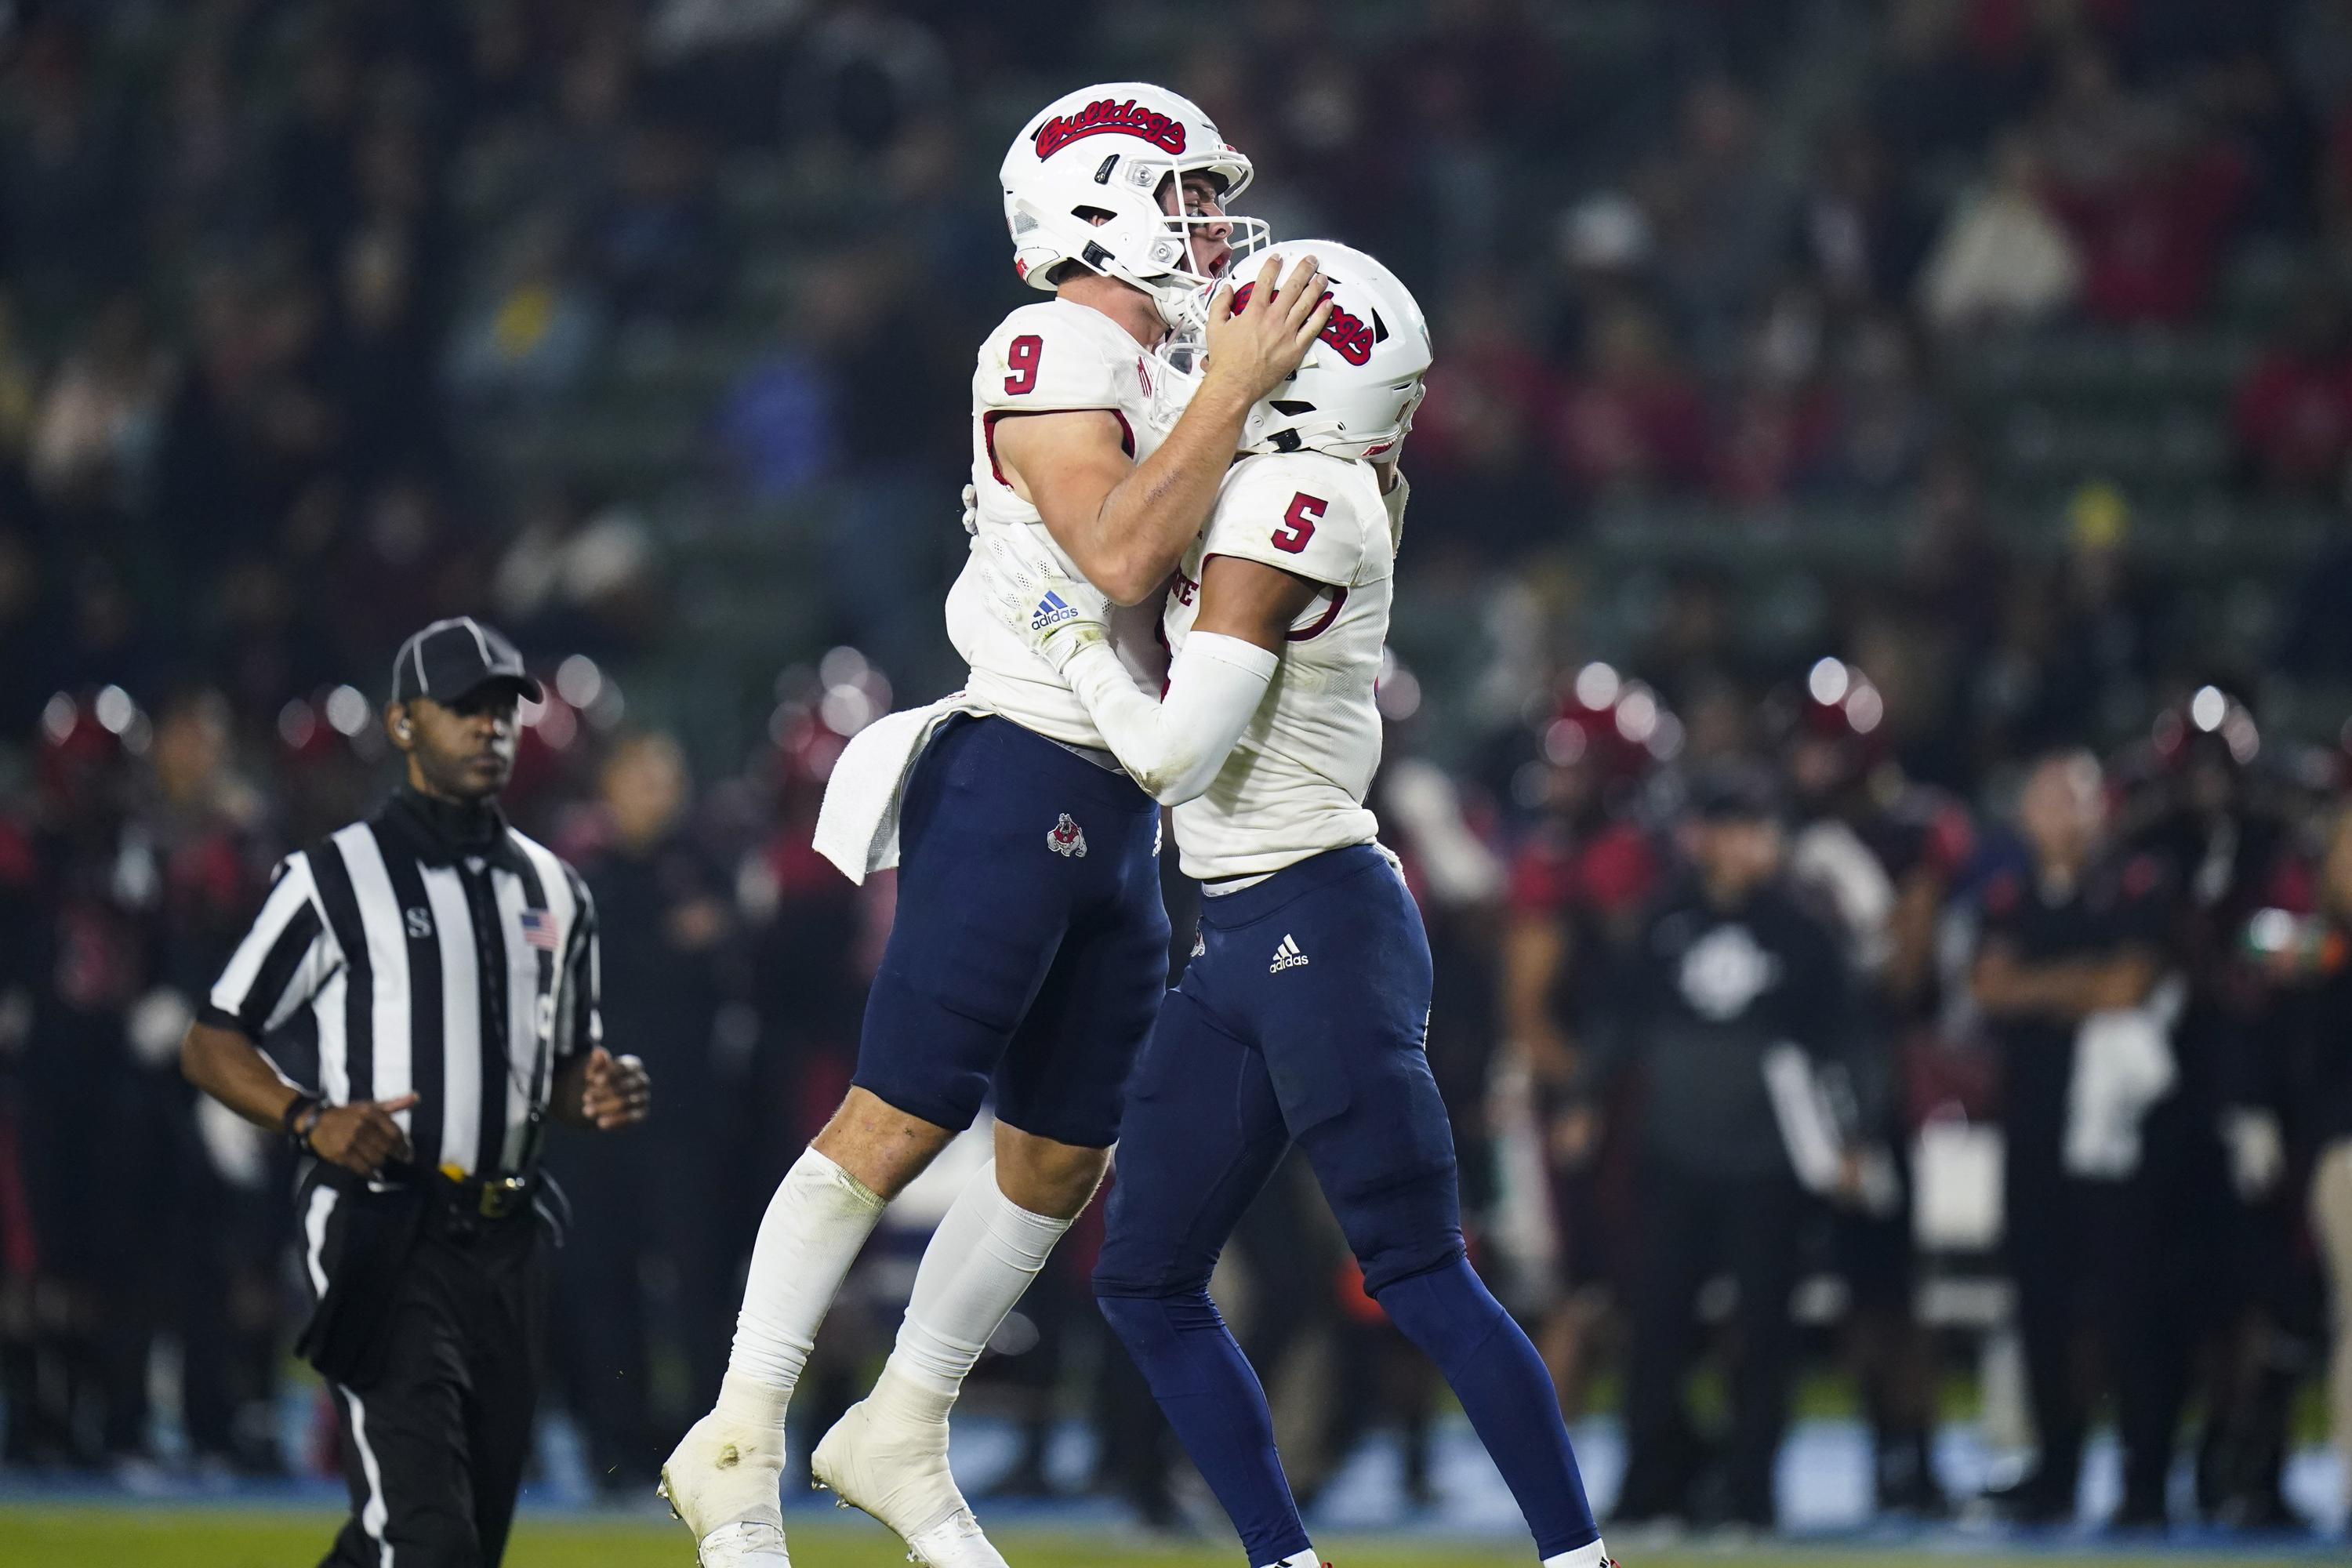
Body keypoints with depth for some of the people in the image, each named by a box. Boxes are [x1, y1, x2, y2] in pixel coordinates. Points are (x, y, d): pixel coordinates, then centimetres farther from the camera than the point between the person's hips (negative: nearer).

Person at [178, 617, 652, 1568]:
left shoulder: (554, 893, 16)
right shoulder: (335, 880, -2)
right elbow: (211, 1046, -2)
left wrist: (598, 1098, 1)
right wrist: (310, 1119, -20)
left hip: (507, 1244, 6)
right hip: (383, 1243, -6)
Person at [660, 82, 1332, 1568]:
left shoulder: (1162, 381, 20)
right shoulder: (1053, 352, -9)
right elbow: (1119, 556, -22)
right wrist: (1234, 389, -18)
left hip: (1117, 817, 10)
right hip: (1021, 778, -10)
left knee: (1059, 1161, 11)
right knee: (899, 1121, -9)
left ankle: (900, 1436, 22)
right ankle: (738, 1446, -4)